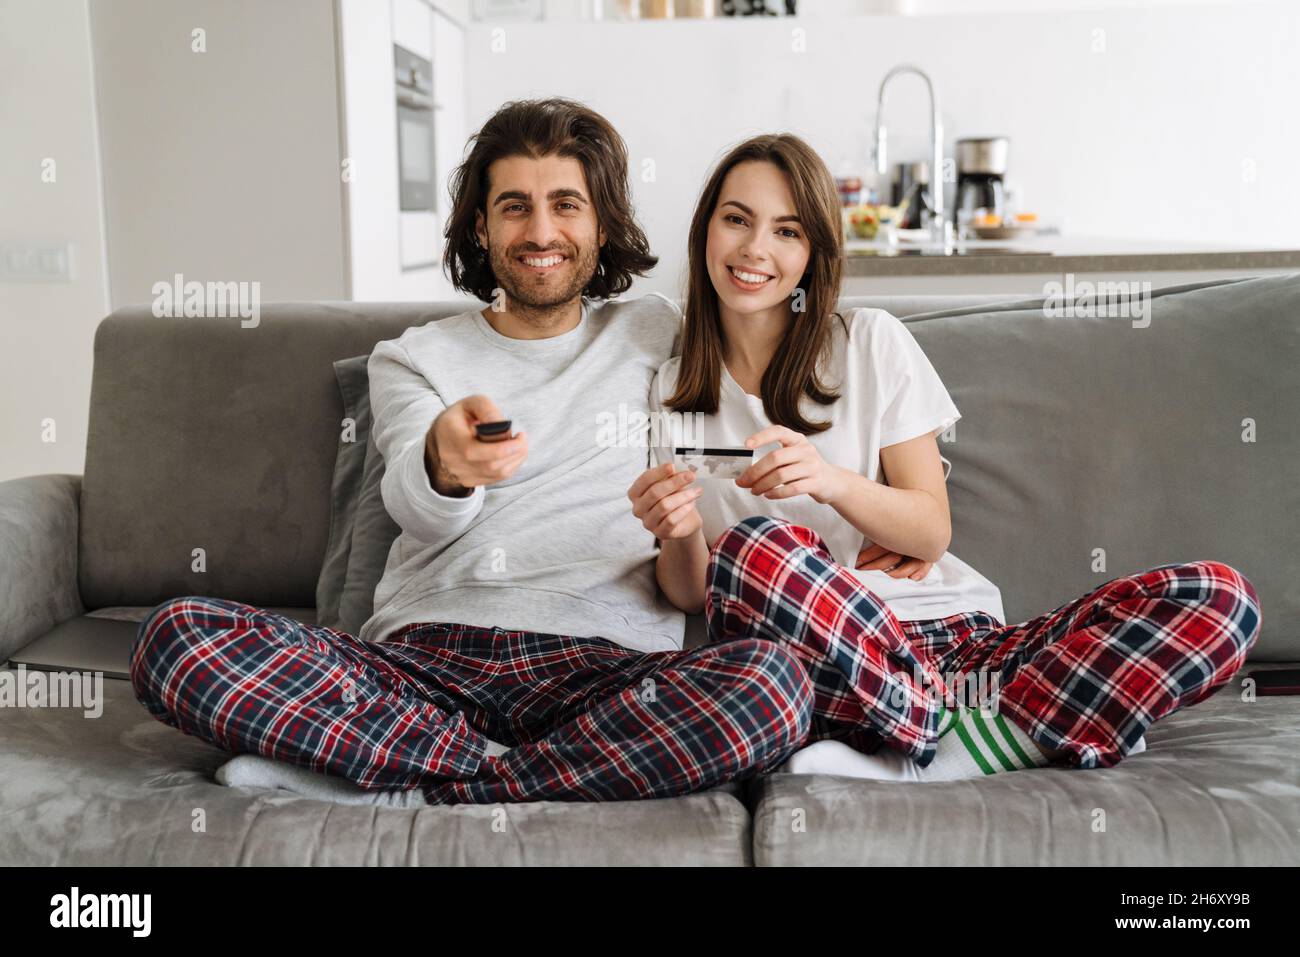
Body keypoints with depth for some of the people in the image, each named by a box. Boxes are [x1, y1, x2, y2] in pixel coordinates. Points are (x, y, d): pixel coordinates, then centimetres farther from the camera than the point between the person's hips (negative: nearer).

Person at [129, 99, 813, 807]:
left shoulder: (657, 334, 18)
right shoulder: (409, 359, 15)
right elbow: (415, 507, -5)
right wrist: (443, 465, -29)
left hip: (604, 662, 0)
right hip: (424, 653, 1)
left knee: (773, 682, -33)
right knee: (175, 636, -22)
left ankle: (403, 790, -22)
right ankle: (501, 769, -19)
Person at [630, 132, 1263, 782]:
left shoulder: (870, 341, 9)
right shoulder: (674, 391, 11)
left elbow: (933, 530, 3)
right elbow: (692, 594, 7)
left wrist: (832, 482, -16)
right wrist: (678, 535, -16)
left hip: (956, 641, 2)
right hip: (822, 663, -2)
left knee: (1220, 597, -19)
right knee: (749, 548, -36)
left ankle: (915, 767, -28)